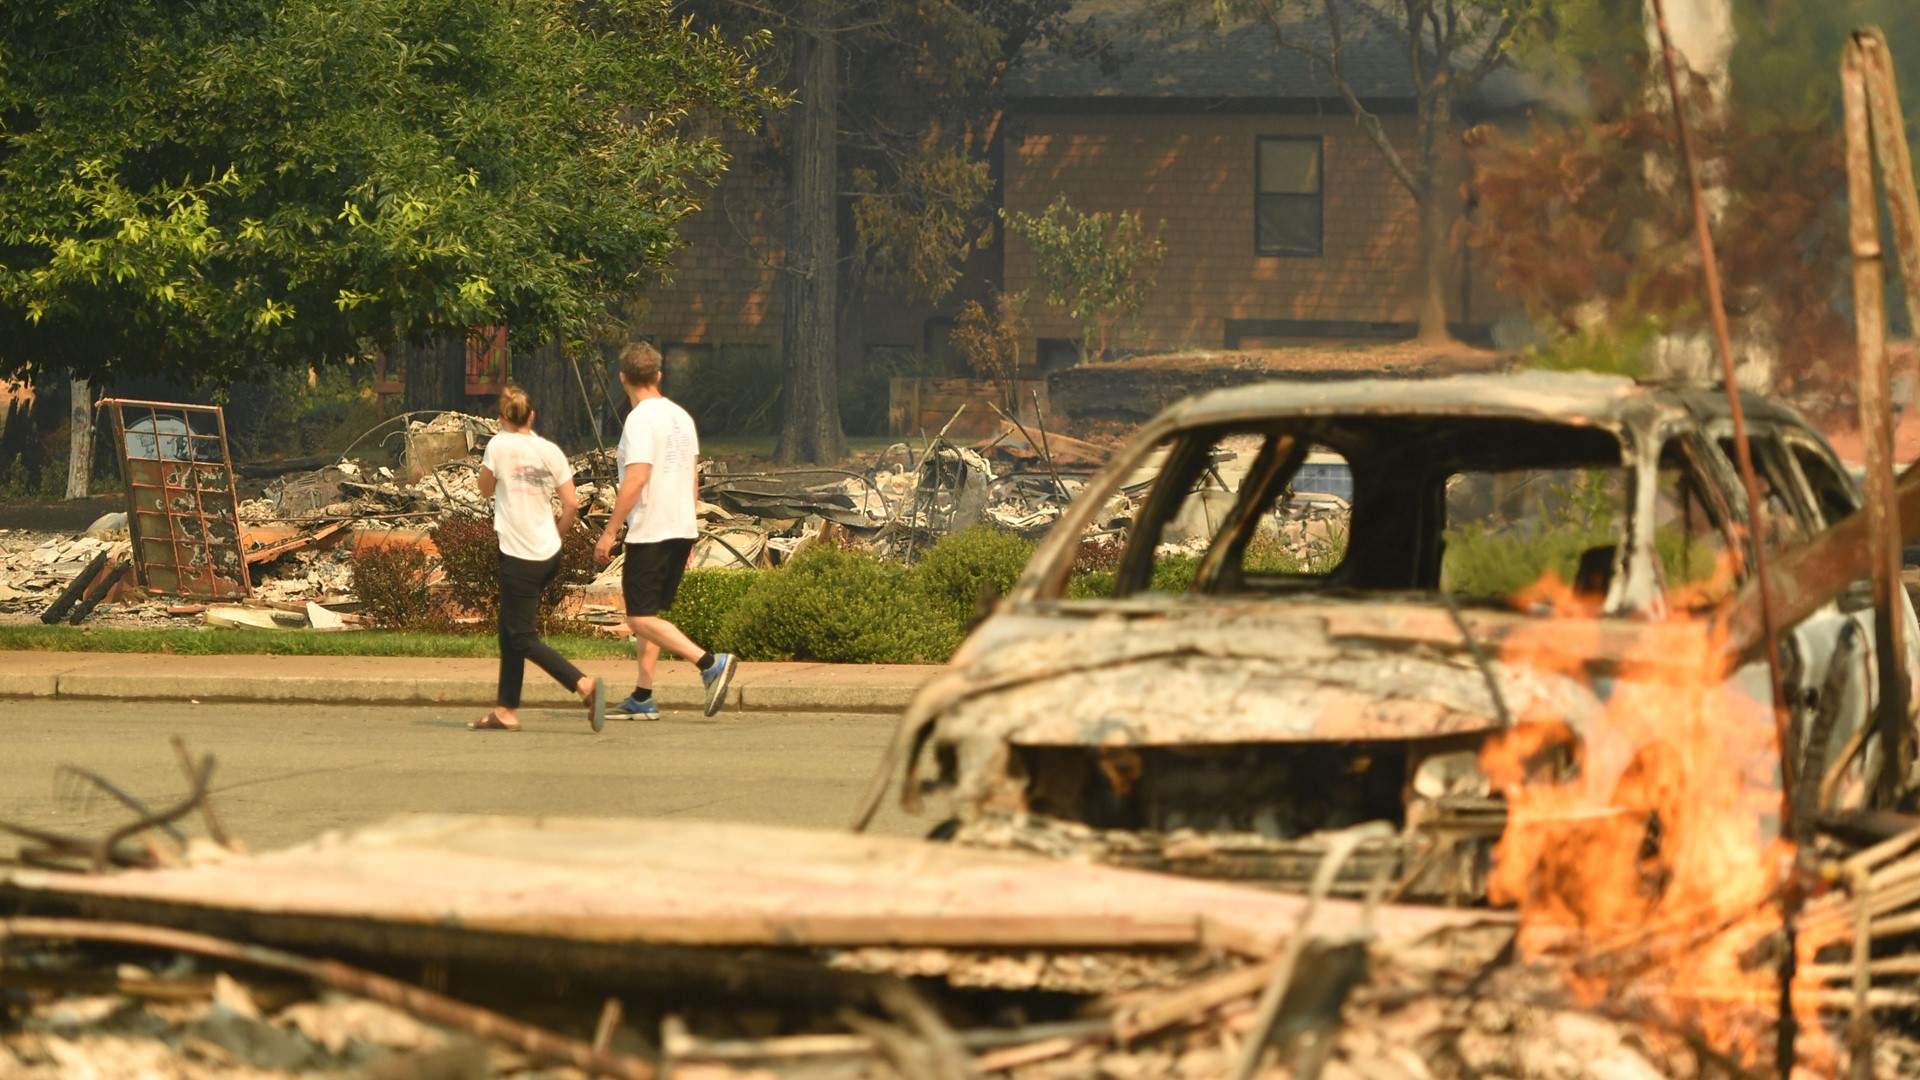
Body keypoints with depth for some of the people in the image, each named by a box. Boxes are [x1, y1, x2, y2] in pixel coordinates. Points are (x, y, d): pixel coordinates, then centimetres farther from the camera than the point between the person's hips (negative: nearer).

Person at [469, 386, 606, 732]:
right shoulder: (550, 451, 4)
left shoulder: (499, 446, -8)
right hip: (549, 556, 7)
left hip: (519, 557, -7)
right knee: (510, 629, 17)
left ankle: (584, 684, -23)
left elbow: (485, 490, 5)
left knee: (523, 637, -5)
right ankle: (506, 710, 18)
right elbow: (572, 504, 1)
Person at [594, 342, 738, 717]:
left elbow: (636, 479, -23)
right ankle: (643, 698, 14)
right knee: (647, 616, 15)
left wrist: (610, 532, -18)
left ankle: (710, 663, -20)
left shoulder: (640, 420, -14)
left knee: (640, 619, -7)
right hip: (682, 531, 9)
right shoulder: (681, 416, 12)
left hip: (650, 533, -9)